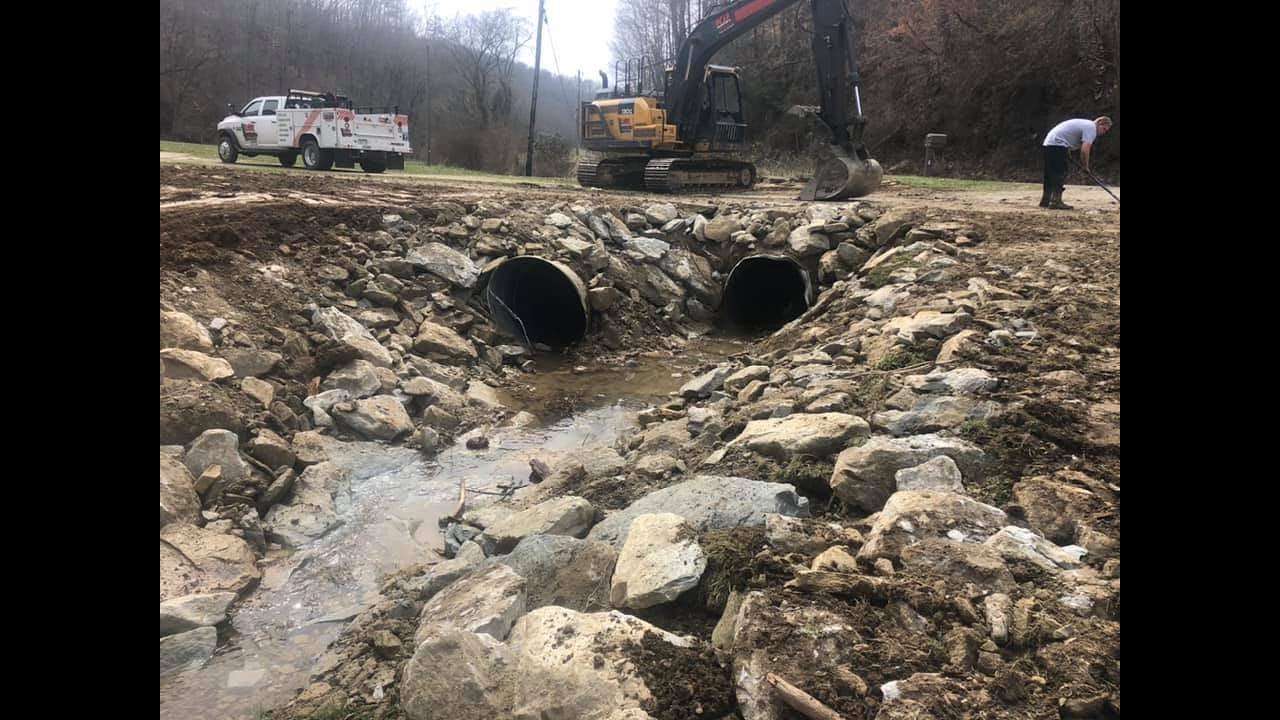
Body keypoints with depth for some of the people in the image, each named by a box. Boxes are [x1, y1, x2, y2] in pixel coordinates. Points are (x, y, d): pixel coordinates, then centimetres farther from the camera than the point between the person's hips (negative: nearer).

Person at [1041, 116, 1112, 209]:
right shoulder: (1091, 128, -10)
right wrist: (1086, 166, -7)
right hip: (1057, 143, -10)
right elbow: (1085, 150, -19)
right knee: (1060, 174, -10)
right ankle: (1056, 202, -14)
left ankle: (1045, 201, 17)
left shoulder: (1087, 124, 22)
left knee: (1050, 174, 13)